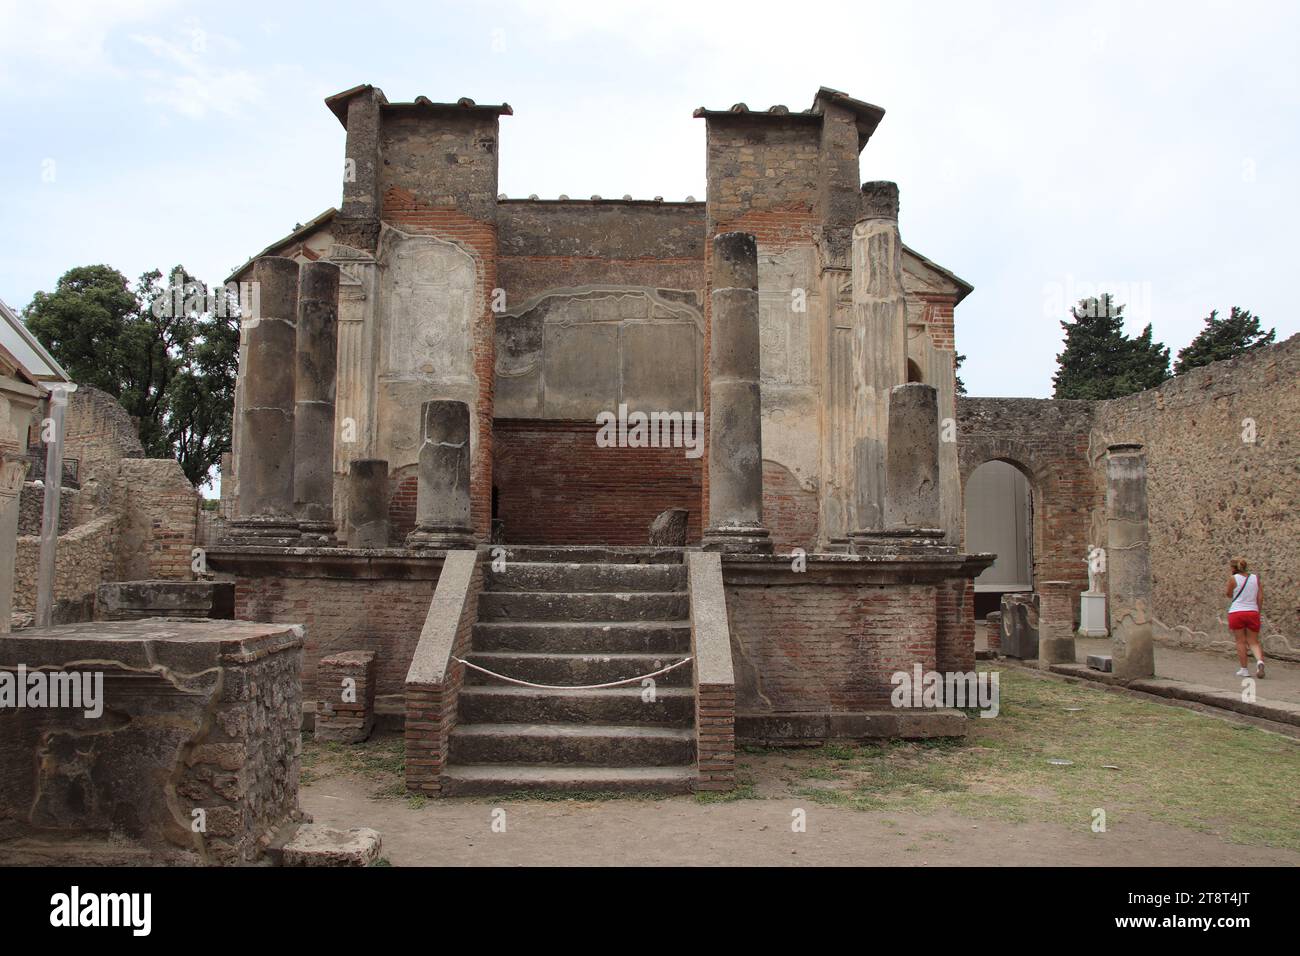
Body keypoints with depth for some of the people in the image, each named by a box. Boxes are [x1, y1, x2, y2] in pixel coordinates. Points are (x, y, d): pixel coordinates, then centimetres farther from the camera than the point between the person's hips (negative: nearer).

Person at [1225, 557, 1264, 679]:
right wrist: (1257, 609, 14)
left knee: (1240, 642, 6)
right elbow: (1260, 596, 5)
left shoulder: (1233, 579, -5)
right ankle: (1260, 661, -16)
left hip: (1236, 612, -3)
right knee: (1254, 642, 10)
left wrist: (1226, 593, 27)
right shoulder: (1255, 578, 6)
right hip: (1253, 612, 3)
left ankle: (1244, 669, 8)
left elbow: (1229, 594, 6)